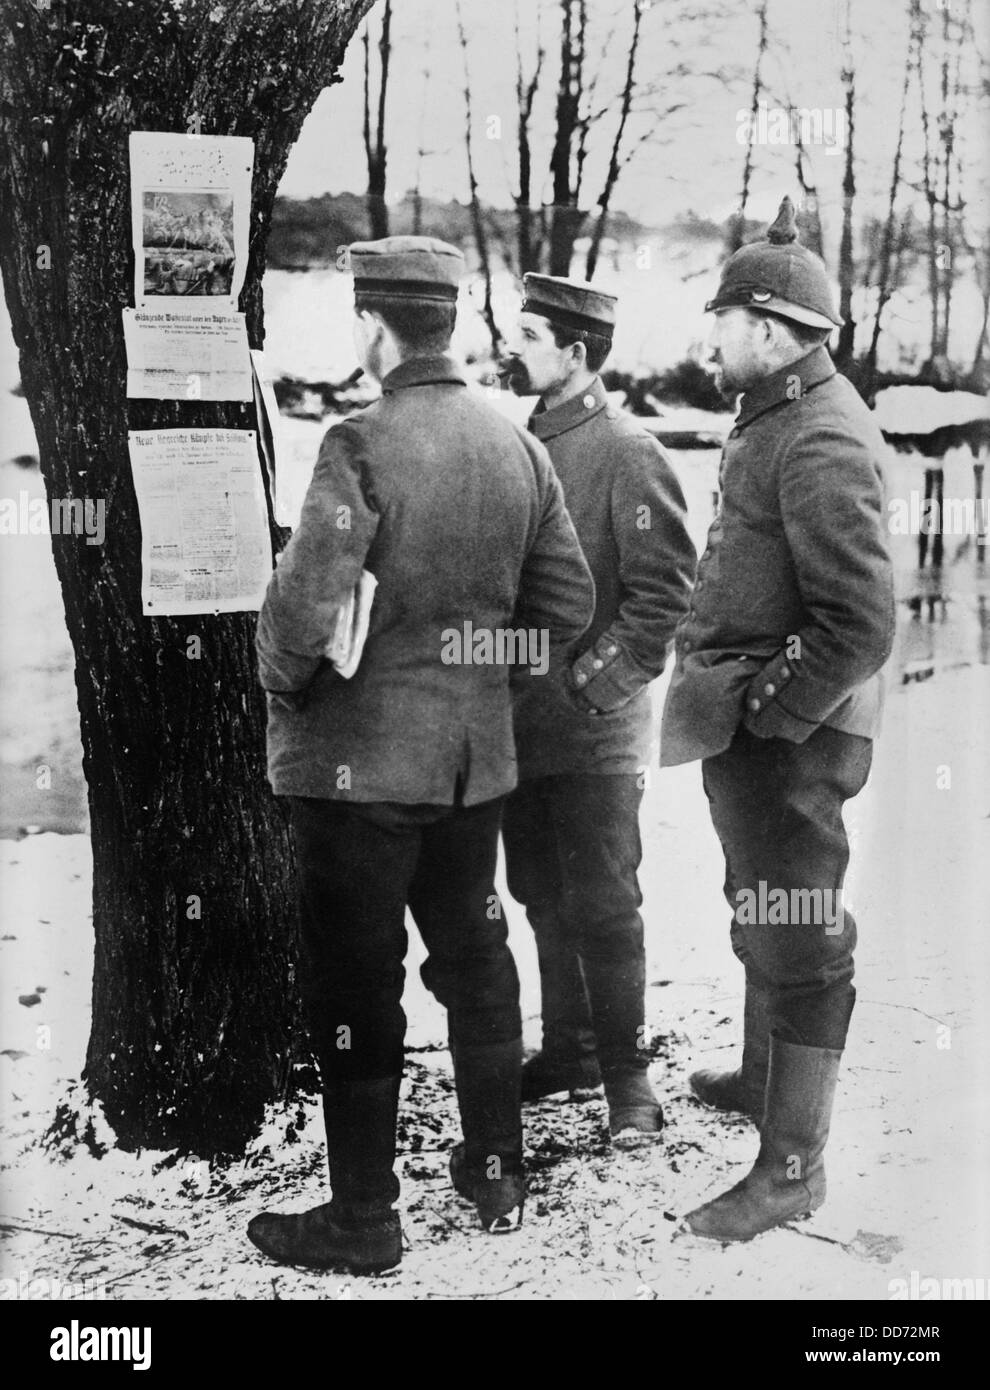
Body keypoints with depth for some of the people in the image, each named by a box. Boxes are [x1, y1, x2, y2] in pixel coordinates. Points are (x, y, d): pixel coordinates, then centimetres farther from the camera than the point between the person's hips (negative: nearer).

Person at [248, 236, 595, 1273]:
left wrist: (281, 687, -5)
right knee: (473, 954, 20)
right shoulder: (515, 444, 2)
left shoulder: (361, 448, -18)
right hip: (477, 749, 7)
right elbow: (566, 602, 7)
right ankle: (496, 1173, 32)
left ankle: (363, 1218, 13)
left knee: (355, 986, 4)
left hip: (359, 756, -6)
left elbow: (302, 609, -24)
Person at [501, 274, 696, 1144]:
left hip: (593, 726, -7)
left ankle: (627, 1075, 9)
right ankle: (570, 1050, 29)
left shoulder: (627, 453, -11)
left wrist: (587, 682, -18)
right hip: (518, 723, 7)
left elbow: (666, 594, -14)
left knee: (603, 906, -2)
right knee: (543, 899, 15)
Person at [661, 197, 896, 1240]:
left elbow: (862, 624, -25)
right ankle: (763, 1079, 43)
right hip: (750, 721, 10)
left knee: (795, 934, -2)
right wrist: (733, 699, 15)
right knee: (763, 912, 24)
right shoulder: (776, 419, 12)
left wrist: (773, 715, -20)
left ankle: (793, 1164, 7)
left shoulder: (820, 443, -20)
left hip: (789, 732, -10)